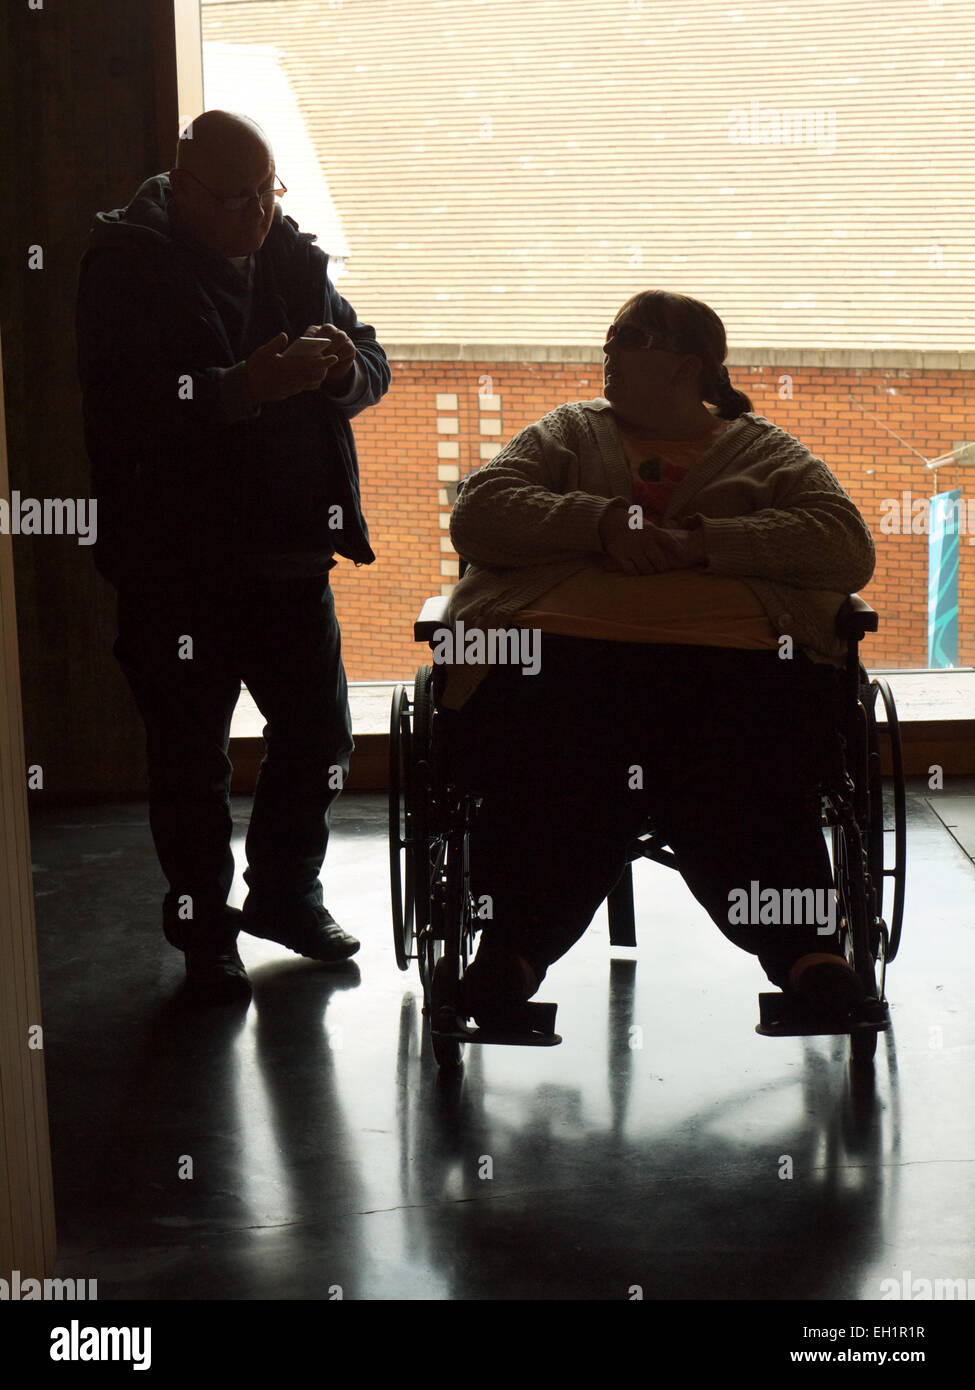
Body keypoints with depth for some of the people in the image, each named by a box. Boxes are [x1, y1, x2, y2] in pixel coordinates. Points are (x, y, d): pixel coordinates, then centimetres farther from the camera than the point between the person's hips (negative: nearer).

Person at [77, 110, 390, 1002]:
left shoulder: (294, 258, 9)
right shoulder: (127, 266, -8)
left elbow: (372, 372, 11)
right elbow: (124, 407, -21)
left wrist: (344, 368, -13)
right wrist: (245, 388, -30)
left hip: (289, 552, 5)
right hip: (177, 562, -5)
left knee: (320, 732, 13)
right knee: (191, 756, 4)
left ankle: (286, 893, 34)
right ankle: (205, 935, 21)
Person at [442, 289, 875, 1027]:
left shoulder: (766, 451, 26)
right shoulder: (570, 433, 32)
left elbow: (847, 546, 7)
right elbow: (478, 514, 16)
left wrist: (701, 542, -4)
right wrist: (598, 522, 0)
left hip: (728, 661, 0)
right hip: (562, 649, 1)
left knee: (739, 776, -35)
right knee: (560, 777, -35)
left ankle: (807, 946, -36)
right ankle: (512, 947, -37)